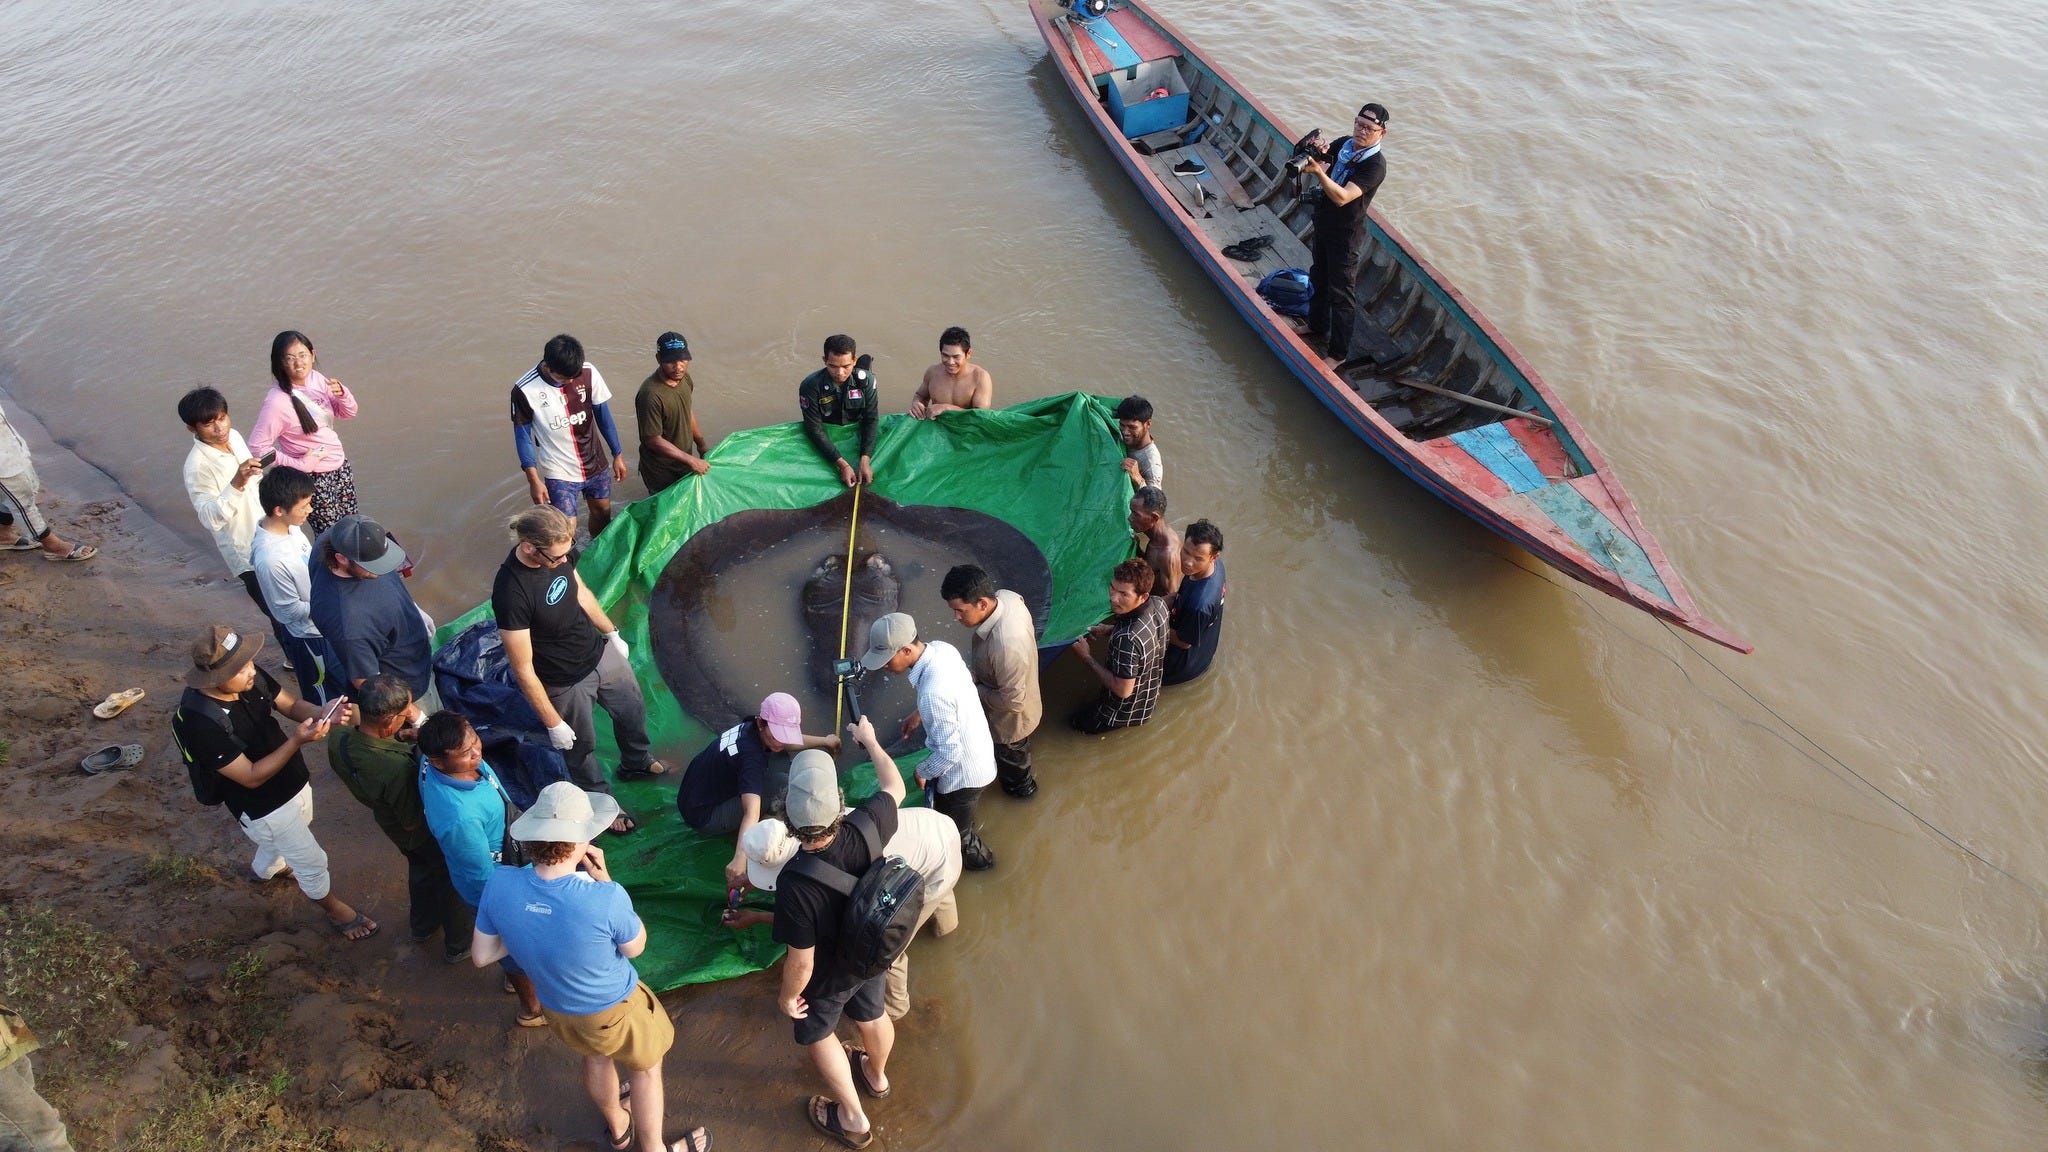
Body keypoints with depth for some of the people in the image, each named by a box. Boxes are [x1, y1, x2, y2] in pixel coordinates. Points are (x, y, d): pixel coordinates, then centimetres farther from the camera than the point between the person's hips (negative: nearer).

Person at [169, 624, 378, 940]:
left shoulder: (250, 678, -20)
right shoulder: (200, 723, -37)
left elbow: (291, 705, -6)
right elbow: (251, 777, -29)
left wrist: (322, 714, -28)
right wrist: (297, 741, -40)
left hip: (294, 782, 7)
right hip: (264, 806, -7)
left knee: (285, 839, 35)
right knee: (312, 862, 13)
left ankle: (266, 868, 67)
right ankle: (337, 911, 41)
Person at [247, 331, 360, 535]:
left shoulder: (316, 378, -5)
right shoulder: (277, 402, -24)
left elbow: (348, 413, 5)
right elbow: (258, 446, -21)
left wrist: (341, 393, -15)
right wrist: (299, 464, -19)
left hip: (341, 466, 6)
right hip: (314, 479, -6)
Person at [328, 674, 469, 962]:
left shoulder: (338, 738, -27)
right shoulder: (398, 768, -47)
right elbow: (414, 819, -28)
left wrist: (399, 738, -16)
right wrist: (420, 753, -22)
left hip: (390, 822, 6)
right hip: (425, 831, -6)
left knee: (420, 868, 35)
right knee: (450, 880, 23)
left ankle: (423, 926, 59)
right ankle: (458, 944, 46)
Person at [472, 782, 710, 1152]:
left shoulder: (499, 883, -28)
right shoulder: (605, 899, -40)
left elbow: (482, 955, -11)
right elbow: (635, 947, -17)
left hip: (555, 1007, 5)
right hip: (614, 1009, -5)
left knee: (596, 1056, 35)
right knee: (646, 1067, 26)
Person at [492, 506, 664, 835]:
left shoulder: (559, 551, -18)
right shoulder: (511, 593, -37)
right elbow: (523, 670, -27)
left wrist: (611, 633, 18)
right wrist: (553, 723, -19)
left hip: (600, 653, 7)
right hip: (566, 682, -6)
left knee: (633, 708, 28)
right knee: (582, 748, 19)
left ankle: (637, 763, 58)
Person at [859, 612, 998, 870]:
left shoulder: (933, 693, -41)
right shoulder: (941, 648, -15)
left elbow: (949, 752, -32)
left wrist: (923, 772, -13)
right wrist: (920, 714, 8)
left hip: (962, 771, -8)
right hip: (977, 751, 8)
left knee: (954, 831, 23)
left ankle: (977, 856, 50)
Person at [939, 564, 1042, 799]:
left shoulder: (1006, 646, -47)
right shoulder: (1006, 596, -22)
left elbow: (1012, 701, -33)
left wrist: (974, 690, -18)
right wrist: (974, 669, -3)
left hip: (1010, 719, -7)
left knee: (1010, 756, 27)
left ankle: (1022, 786, 56)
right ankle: (1017, 779, 65)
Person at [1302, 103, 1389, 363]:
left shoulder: (1375, 165, -24)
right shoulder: (1343, 144, -2)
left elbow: (1342, 197, -34)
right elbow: (1318, 161, 2)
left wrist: (1318, 171, -45)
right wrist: (1317, 153, -21)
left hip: (1346, 235, -8)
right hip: (1323, 225, 8)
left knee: (1341, 292, 1)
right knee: (1318, 277, 26)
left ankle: (1339, 352, 12)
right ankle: (1317, 325, 49)